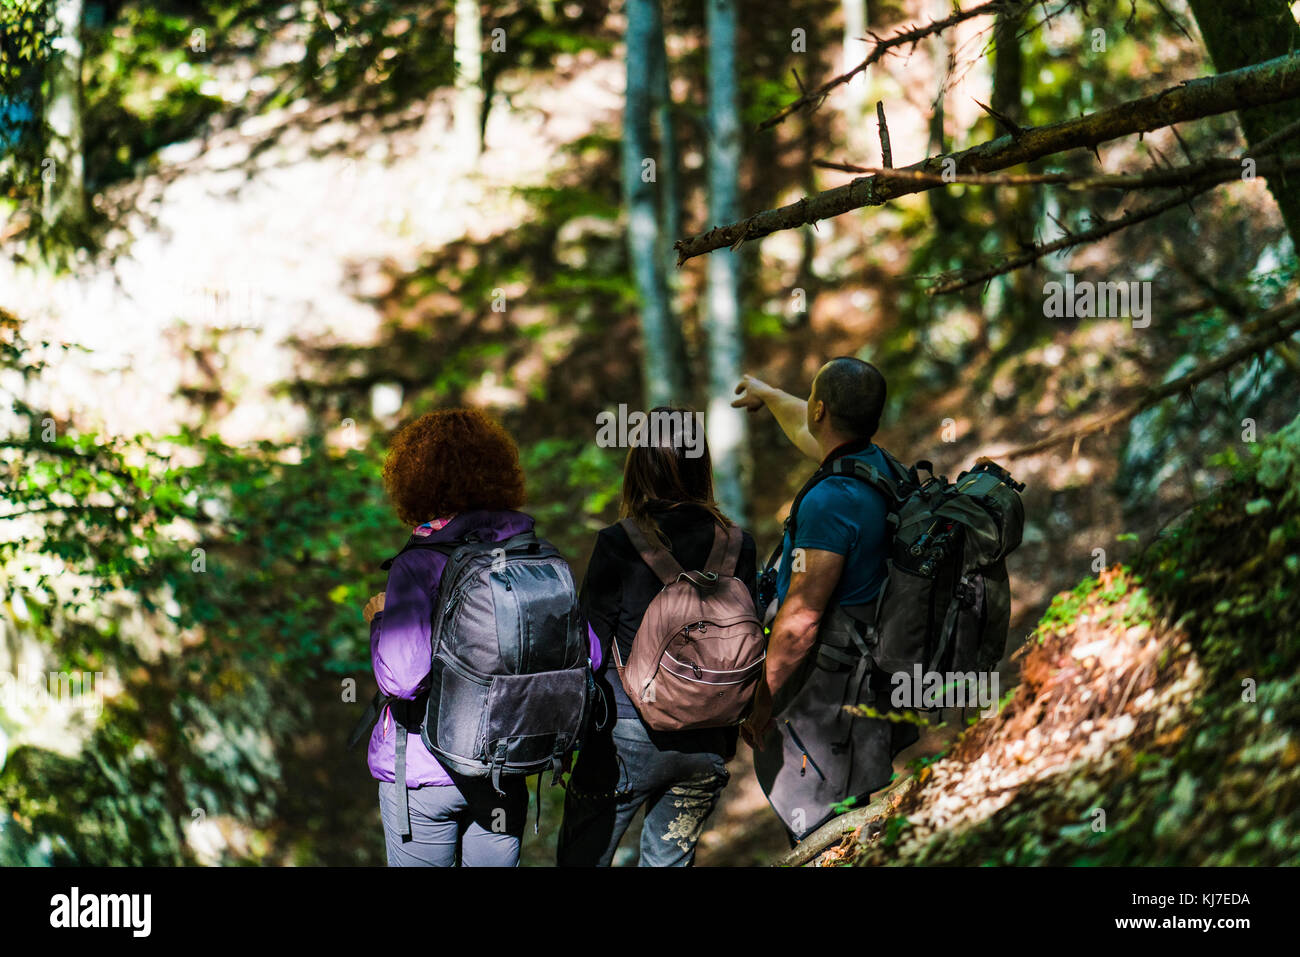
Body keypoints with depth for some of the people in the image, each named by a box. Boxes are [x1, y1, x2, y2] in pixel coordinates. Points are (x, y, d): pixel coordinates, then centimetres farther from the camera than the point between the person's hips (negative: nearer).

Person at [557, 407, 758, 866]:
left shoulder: (620, 544, -13)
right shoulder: (737, 546, -2)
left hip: (631, 732, -4)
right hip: (706, 740, 4)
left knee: (582, 860, 9)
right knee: (669, 861, 16)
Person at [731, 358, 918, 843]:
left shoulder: (831, 501, -26)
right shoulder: (877, 463, 3)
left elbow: (801, 617, -26)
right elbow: (808, 433, 28)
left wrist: (763, 698, -17)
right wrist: (768, 395, 47)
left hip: (826, 687, -10)